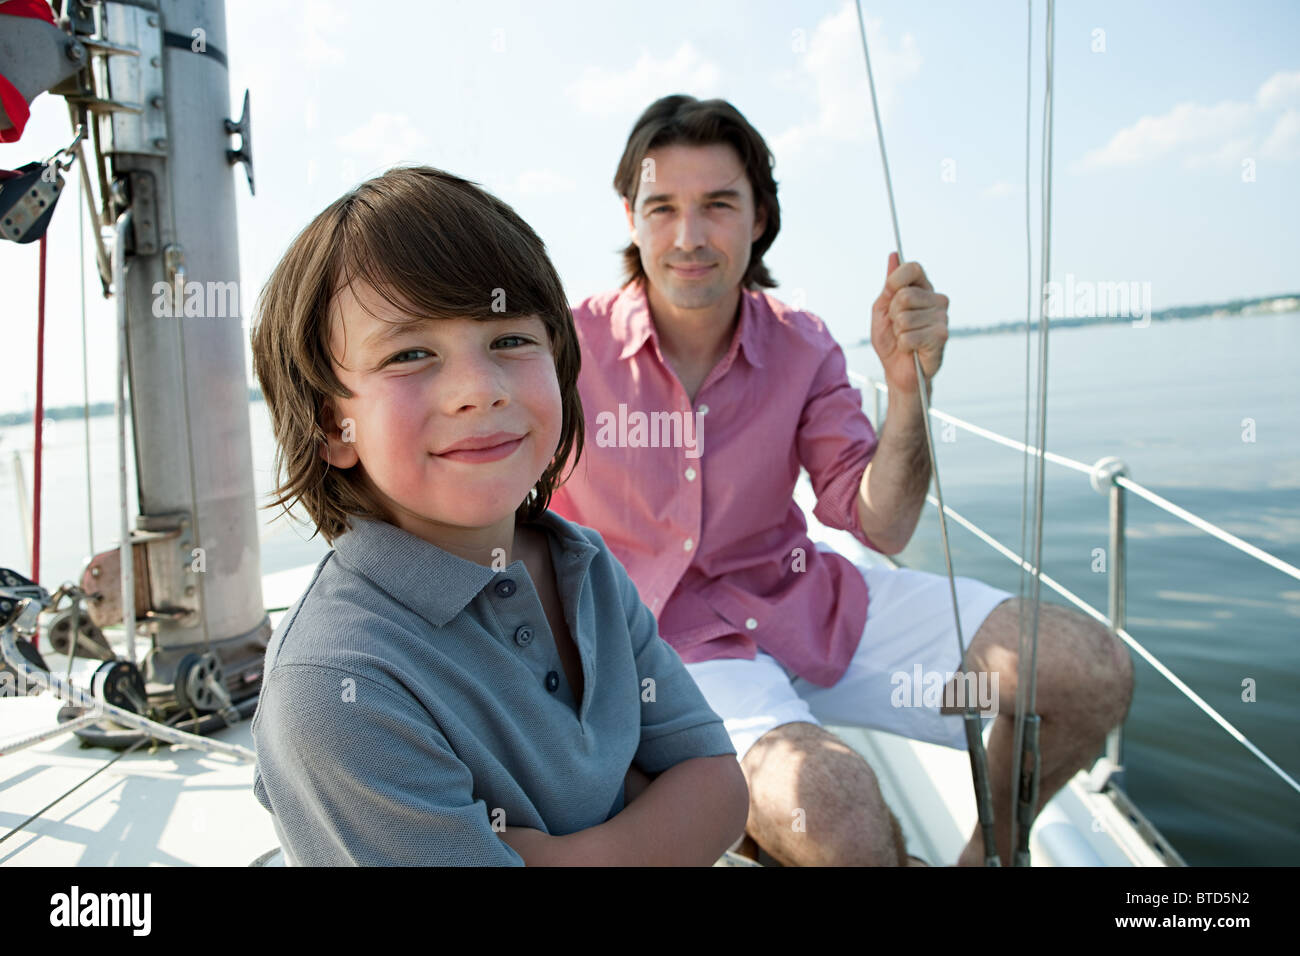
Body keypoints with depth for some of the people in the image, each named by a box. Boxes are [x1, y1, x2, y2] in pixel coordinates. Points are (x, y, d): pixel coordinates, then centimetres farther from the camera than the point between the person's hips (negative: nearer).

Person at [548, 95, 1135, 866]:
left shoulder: (802, 348, -1)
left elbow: (881, 528, -5)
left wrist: (908, 386, -19)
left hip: (806, 599, 5)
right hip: (661, 633, -4)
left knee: (1093, 671, -6)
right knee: (833, 804, -37)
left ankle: (988, 848, 21)